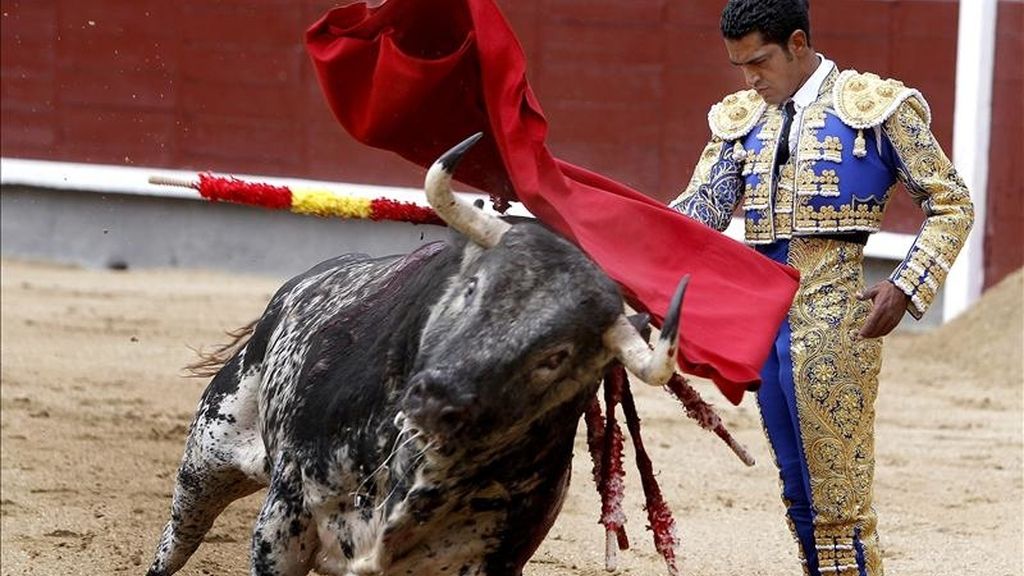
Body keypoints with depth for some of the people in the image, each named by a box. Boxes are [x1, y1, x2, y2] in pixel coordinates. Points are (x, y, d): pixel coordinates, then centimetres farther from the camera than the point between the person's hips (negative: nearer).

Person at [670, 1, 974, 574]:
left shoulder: (876, 106, 0)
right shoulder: (742, 119, 15)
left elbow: (952, 205, 1)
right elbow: (707, 203, 3)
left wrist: (905, 288, -10)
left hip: (836, 315, -6)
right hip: (764, 314, 6)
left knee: (838, 493, -8)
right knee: (799, 493, 9)